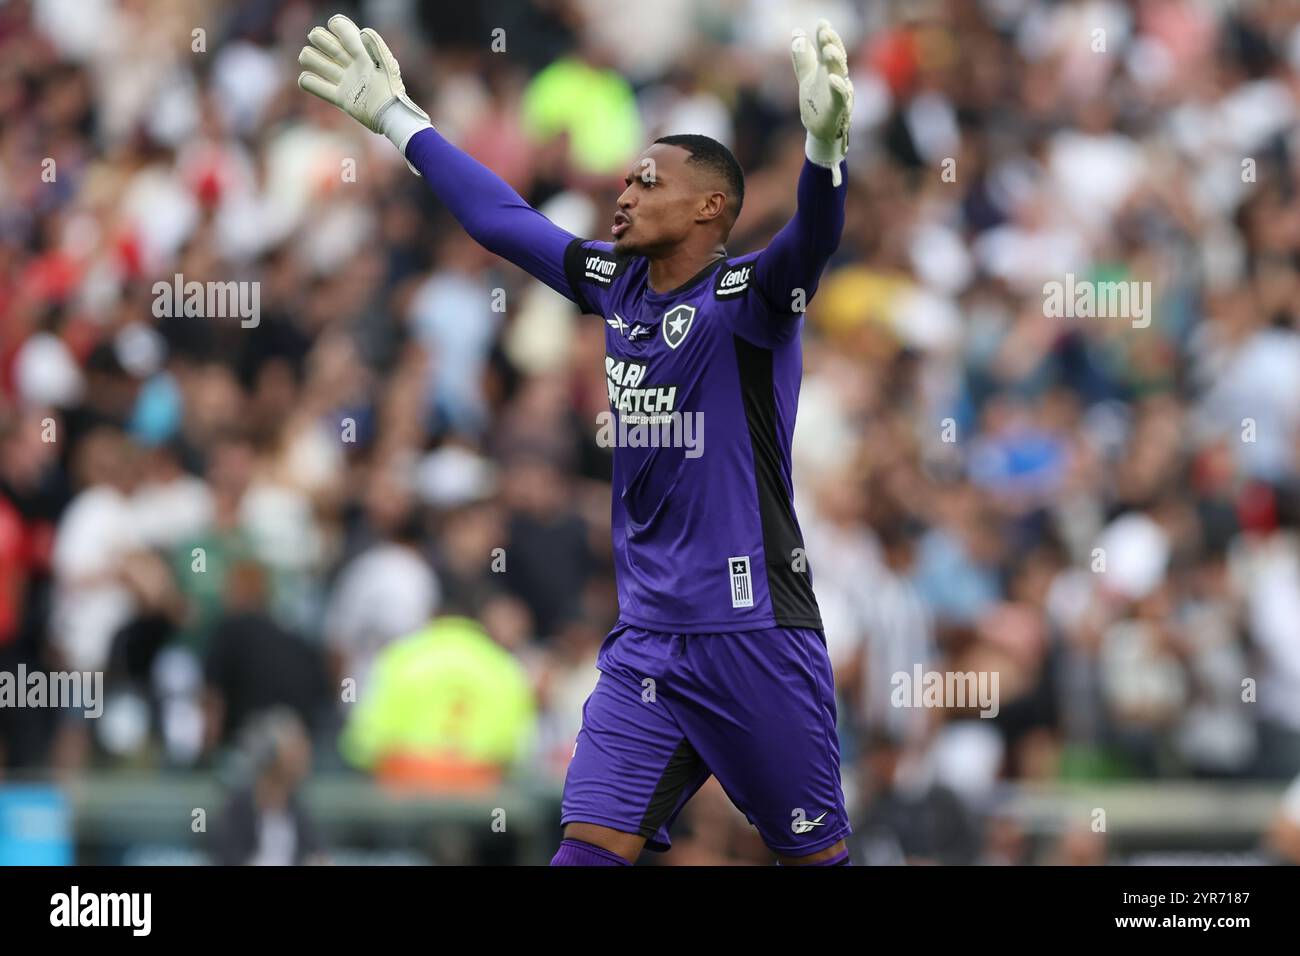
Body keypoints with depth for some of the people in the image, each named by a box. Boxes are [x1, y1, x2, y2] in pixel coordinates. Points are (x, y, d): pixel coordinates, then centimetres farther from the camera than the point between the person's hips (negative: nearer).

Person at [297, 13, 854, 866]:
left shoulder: (744, 296, -9)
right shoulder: (618, 285, 10)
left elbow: (810, 242, -30)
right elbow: (500, 218, 22)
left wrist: (825, 144, -50)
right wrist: (398, 119, 28)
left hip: (755, 636, -6)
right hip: (647, 641, 6)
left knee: (816, 856, 1)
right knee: (588, 851, -5)